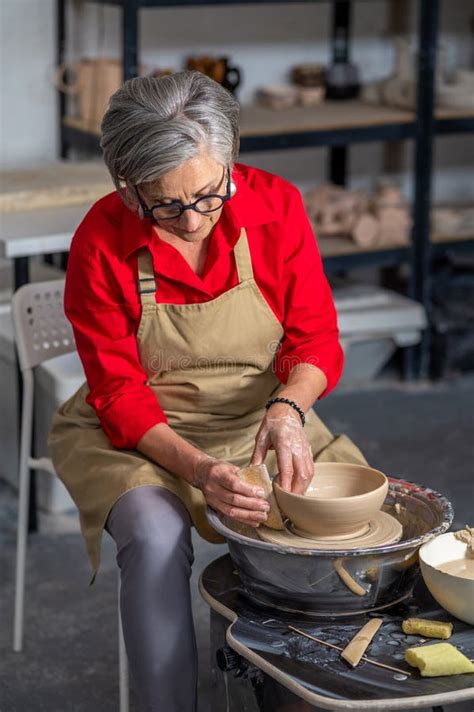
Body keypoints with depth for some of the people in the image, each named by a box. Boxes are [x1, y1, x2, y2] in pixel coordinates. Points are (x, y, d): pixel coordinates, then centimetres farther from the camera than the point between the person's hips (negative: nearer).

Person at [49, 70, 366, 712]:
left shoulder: (276, 207, -12)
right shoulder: (101, 245, -16)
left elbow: (316, 340, -6)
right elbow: (119, 394, -13)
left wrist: (288, 407, -28)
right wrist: (196, 468, -30)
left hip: (261, 420, 3)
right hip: (140, 435, -2)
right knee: (157, 538, -33)